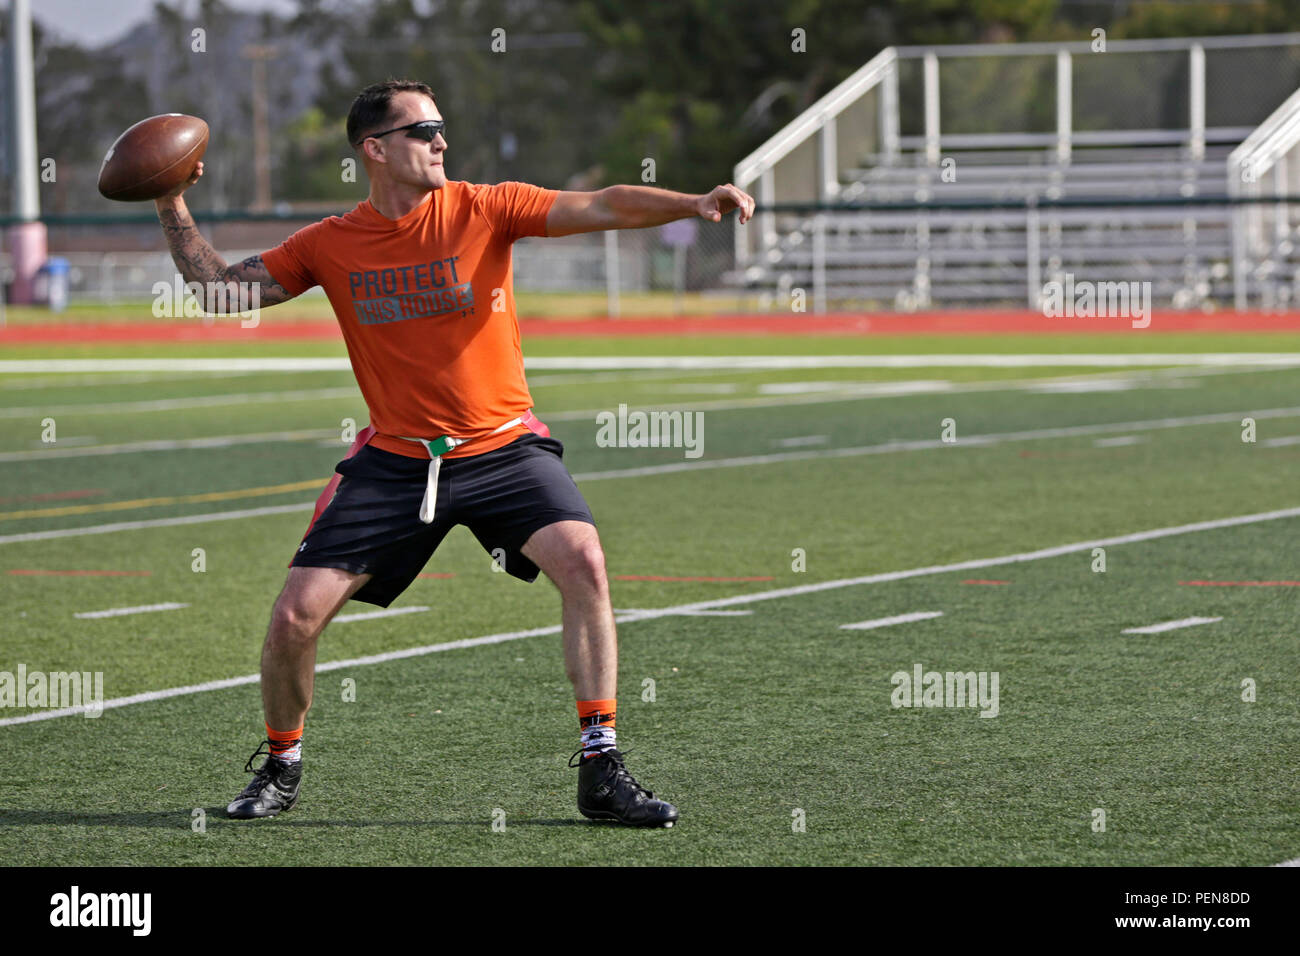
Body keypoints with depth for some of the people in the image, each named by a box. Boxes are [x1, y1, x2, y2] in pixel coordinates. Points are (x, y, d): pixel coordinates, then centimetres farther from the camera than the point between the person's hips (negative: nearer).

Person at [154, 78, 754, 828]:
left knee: (583, 561, -25)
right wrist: (174, 210, -4)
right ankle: (281, 766, 22)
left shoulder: (483, 209, -6)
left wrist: (694, 203, -31)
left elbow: (602, 208, -16)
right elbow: (218, 286, 7)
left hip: (504, 447, -1)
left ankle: (601, 768, -16)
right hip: (395, 457, 1)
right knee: (297, 614, -6)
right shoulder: (330, 246, 0)